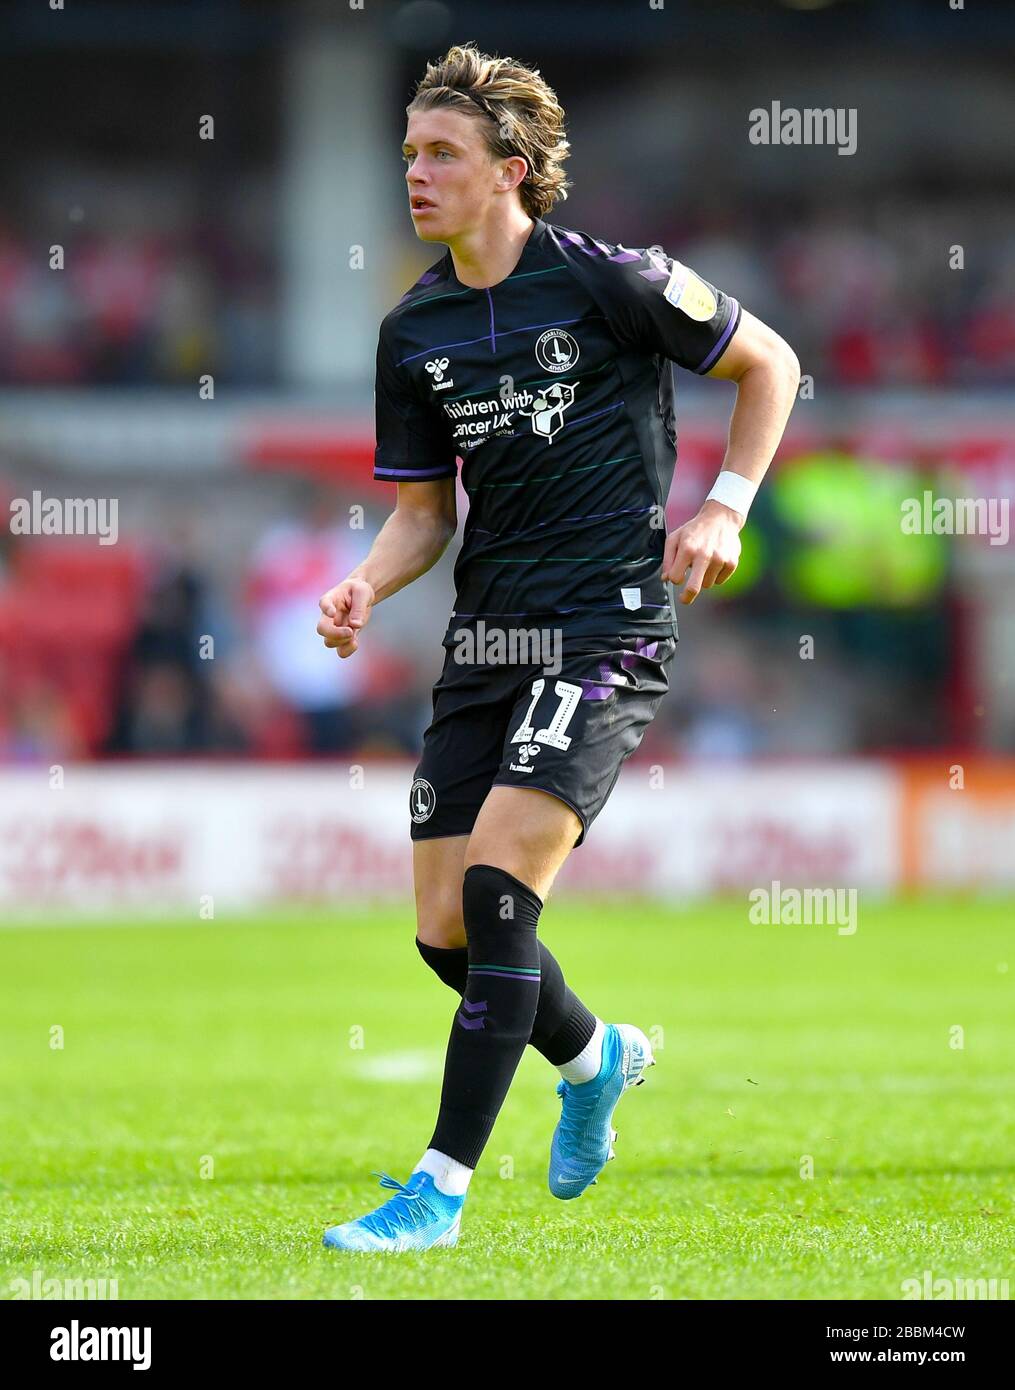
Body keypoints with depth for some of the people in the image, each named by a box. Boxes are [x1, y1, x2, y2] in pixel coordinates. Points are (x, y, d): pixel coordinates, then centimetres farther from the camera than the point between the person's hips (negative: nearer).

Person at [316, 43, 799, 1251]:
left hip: (605, 629, -6)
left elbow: (769, 363, 5)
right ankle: (594, 1058, 37)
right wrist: (368, 585, -7)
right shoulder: (414, 333, 7)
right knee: (444, 934, 5)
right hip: (484, 643, 6)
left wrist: (723, 508, -5)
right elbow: (424, 512, 13)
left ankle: (440, 1189, -14)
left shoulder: (608, 281, -8)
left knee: (497, 888, -19)